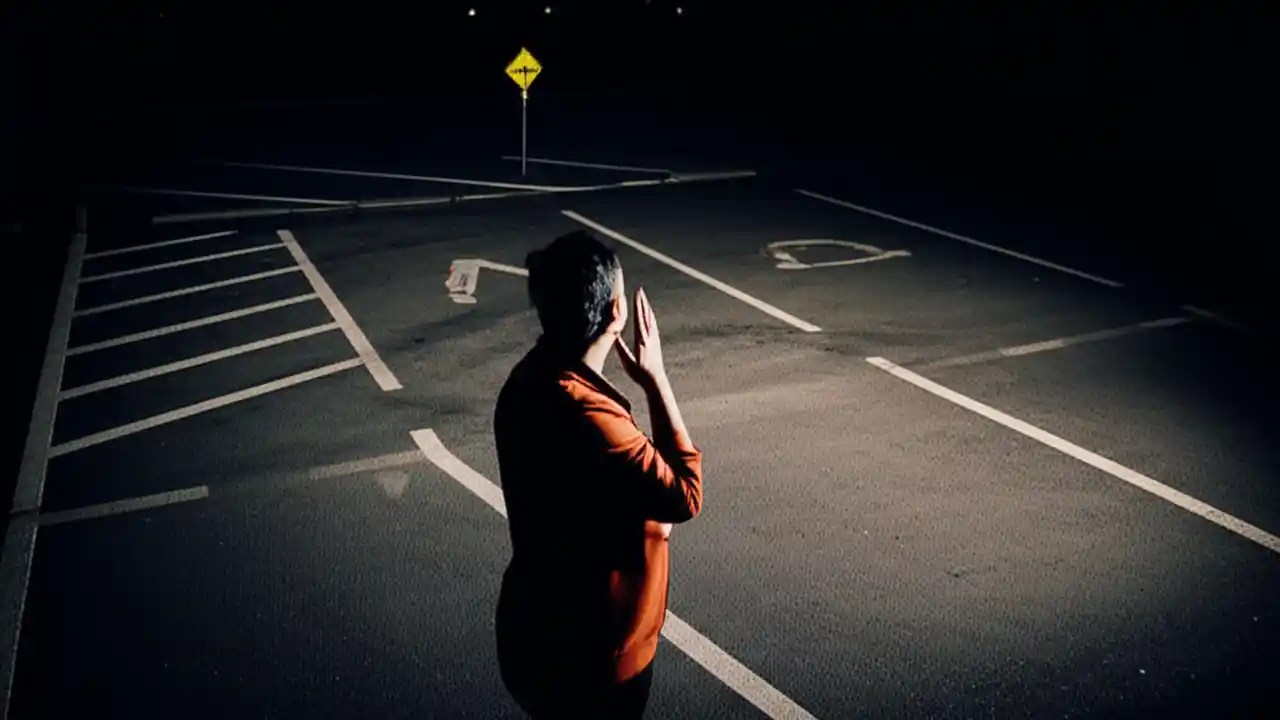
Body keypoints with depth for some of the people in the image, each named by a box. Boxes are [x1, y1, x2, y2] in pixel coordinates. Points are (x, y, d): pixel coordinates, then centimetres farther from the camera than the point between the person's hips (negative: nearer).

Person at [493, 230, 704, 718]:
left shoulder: (534, 380, -4)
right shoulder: (586, 417, -35)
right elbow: (685, 495, -23)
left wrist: (647, 512, -4)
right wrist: (655, 380, -20)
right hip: (585, 654, -8)